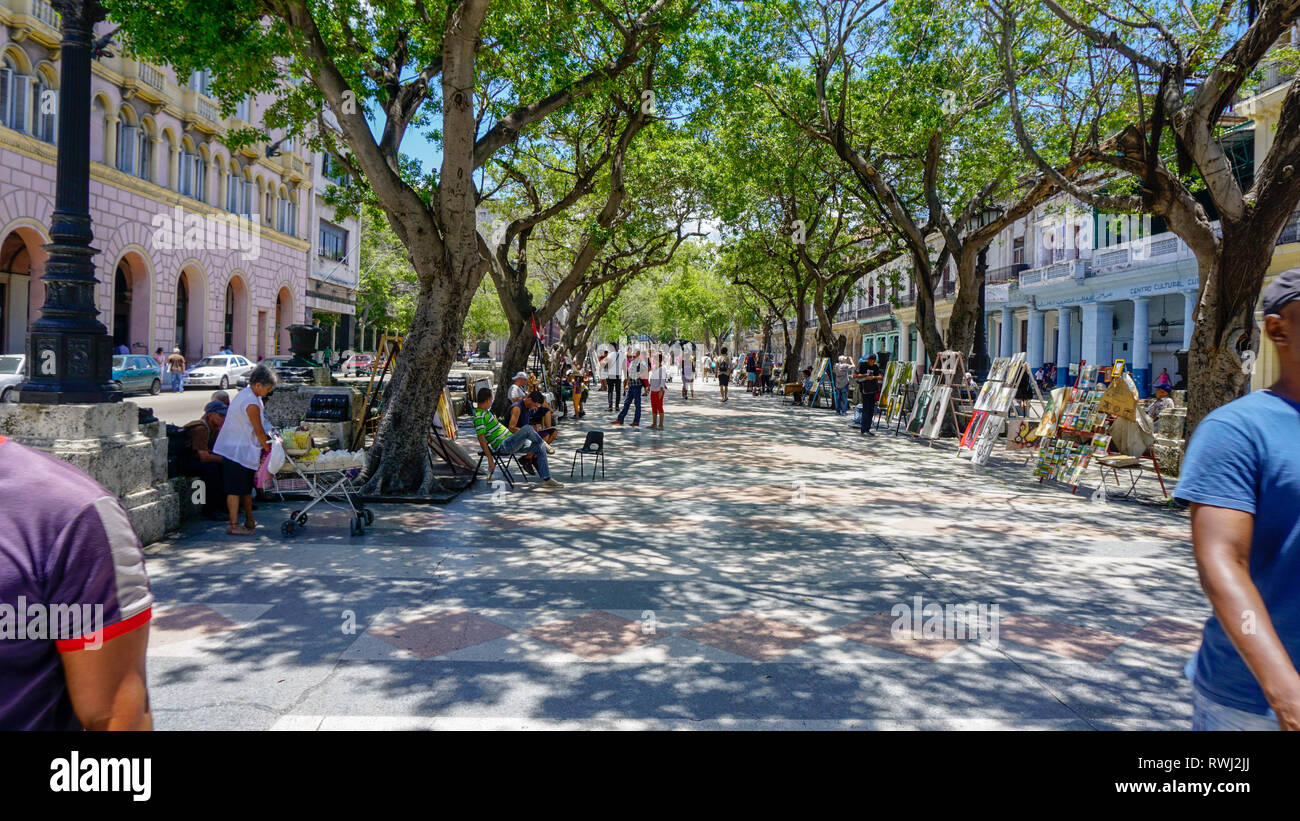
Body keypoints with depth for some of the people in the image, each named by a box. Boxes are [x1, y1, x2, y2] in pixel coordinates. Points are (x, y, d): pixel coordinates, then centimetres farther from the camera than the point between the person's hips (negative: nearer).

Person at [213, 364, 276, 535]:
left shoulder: (244, 394, 12)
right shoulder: (251, 403, -20)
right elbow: (259, 432, -14)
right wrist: (268, 450, -4)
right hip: (238, 451, -10)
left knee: (246, 487, 15)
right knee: (236, 488, -7)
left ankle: (249, 521, 23)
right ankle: (233, 524, -4)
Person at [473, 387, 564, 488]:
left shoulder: (485, 412, 17)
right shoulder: (479, 416, -15)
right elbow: (481, 439, -22)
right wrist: (490, 459, -25)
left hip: (510, 441, 11)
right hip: (504, 446, -11)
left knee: (540, 448, 2)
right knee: (527, 428, -26)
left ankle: (546, 479, 2)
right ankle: (544, 444, 5)